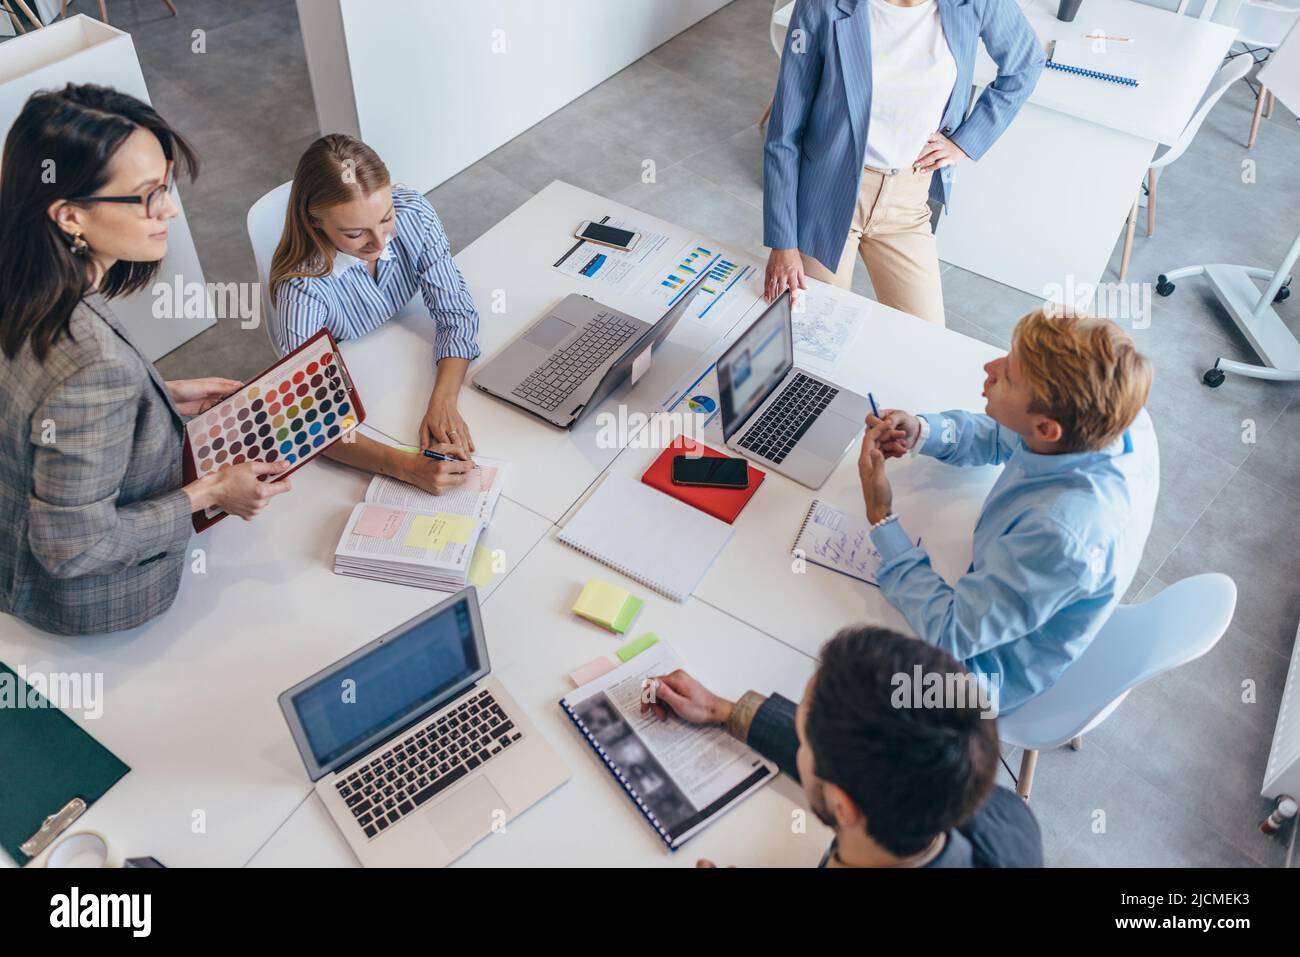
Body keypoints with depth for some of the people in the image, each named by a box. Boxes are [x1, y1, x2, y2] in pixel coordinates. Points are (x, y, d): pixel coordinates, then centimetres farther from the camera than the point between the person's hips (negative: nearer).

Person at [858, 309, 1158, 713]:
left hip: (993, 669, -7)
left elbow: (950, 636, -31)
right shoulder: (1117, 418, -21)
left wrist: (881, 516, -28)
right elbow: (1001, 438, 1)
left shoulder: (1062, 533, -45)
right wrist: (919, 432, -17)